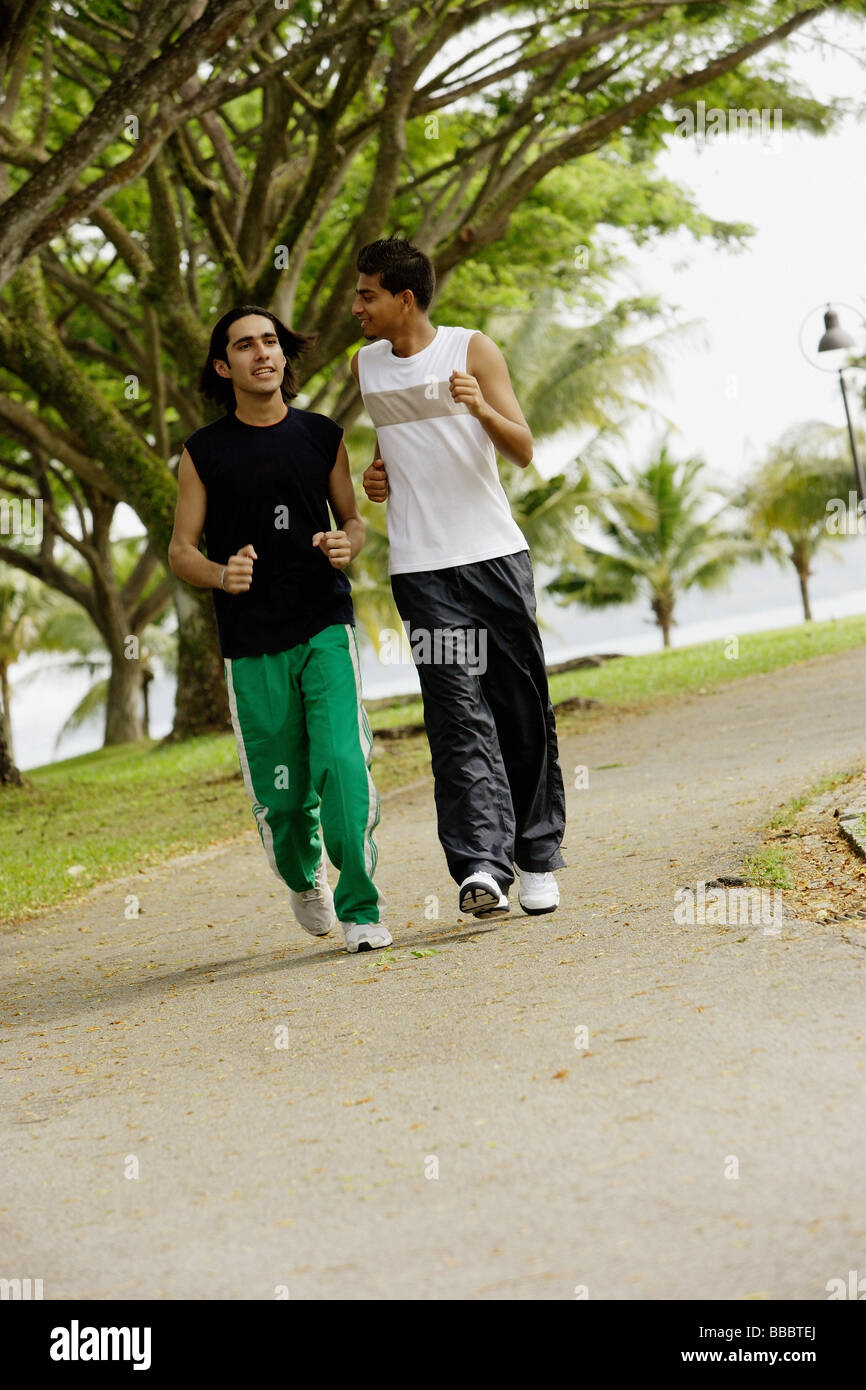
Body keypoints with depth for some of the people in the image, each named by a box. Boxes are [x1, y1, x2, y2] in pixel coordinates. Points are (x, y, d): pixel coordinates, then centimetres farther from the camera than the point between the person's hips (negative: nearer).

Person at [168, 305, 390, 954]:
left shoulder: (323, 436, 8)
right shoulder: (204, 452, 4)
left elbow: (353, 519, 17)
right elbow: (181, 549, 6)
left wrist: (347, 545, -7)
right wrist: (221, 574, -15)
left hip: (326, 628, 0)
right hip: (252, 644, 0)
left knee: (342, 762, -18)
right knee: (281, 796, 2)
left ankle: (360, 906, -7)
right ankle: (304, 878, 35)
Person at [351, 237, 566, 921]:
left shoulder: (473, 350, 1)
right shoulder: (365, 366, 12)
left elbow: (523, 451, -3)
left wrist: (482, 408, -21)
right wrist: (375, 473, 9)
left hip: (495, 552, -1)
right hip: (421, 565, 1)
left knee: (524, 706, 2)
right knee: (459, 716, -11)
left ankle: (537, 855, 16)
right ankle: (481, 866, -21)